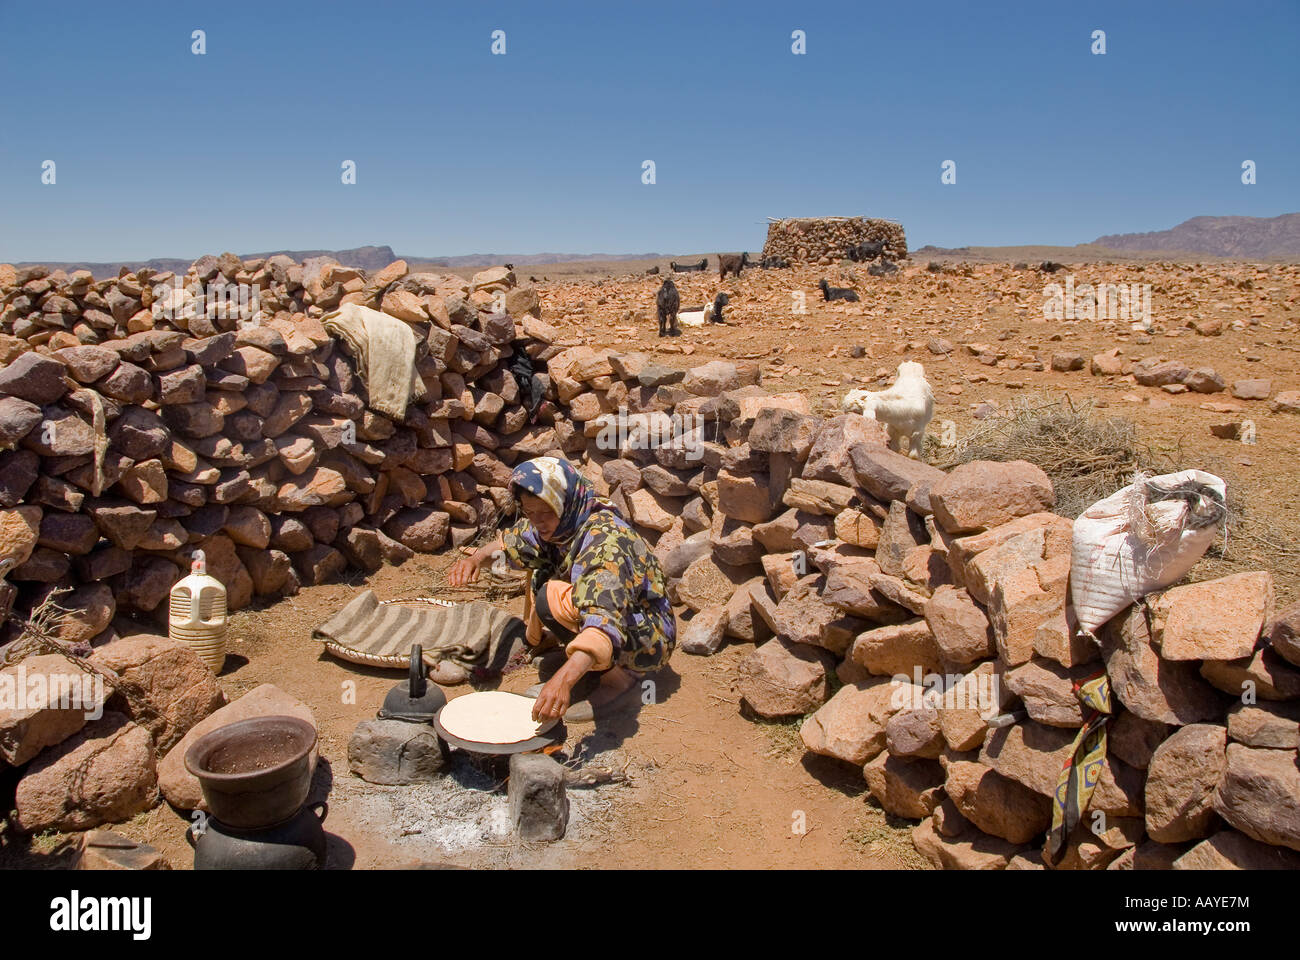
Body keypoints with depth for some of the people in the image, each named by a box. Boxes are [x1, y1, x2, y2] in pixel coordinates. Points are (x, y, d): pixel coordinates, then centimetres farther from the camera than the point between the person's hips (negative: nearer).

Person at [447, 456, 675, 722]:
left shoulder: (604, 539, -30)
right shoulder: (558, 522, -4)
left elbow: (605, 620, -44)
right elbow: (511, 543, 16)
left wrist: (564, 679, -58)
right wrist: (478, 557, -7)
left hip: (650, 637, -9)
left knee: (551, 599, -26)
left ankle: (619, 676, -14)